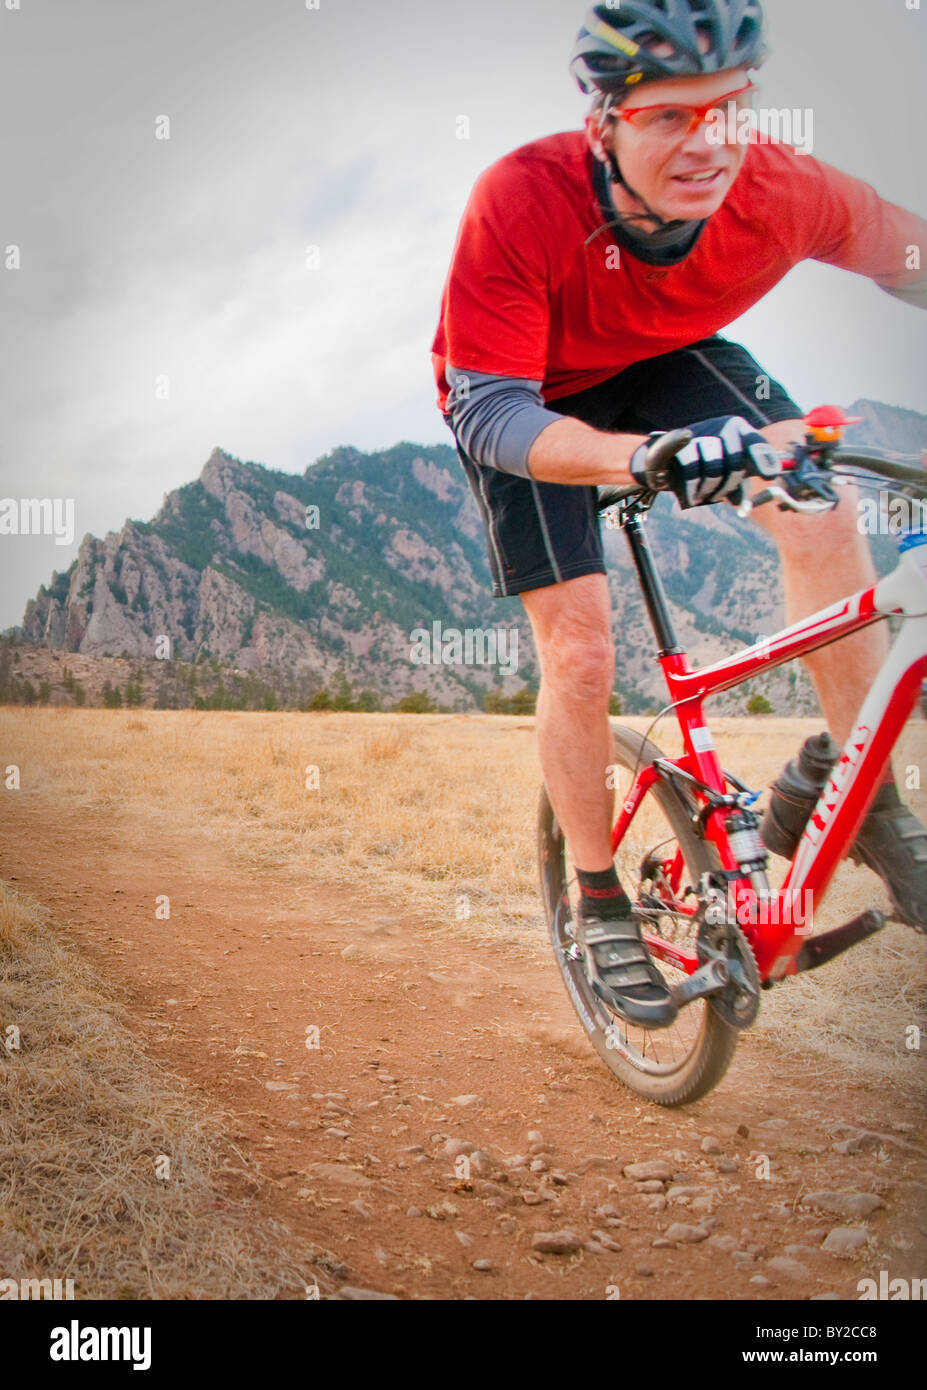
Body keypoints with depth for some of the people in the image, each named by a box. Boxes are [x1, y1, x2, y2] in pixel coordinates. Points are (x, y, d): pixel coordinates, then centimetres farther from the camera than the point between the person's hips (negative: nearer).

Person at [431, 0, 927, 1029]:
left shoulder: (785, 193, -28)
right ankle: (597, 904, 12)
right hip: (525, 402, -2)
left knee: (821, 507, -23)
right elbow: (490, 415, -39)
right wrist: (646, 457, -56)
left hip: (664, 366, 3)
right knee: (579, 654, -11)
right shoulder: (520, 203, -37)